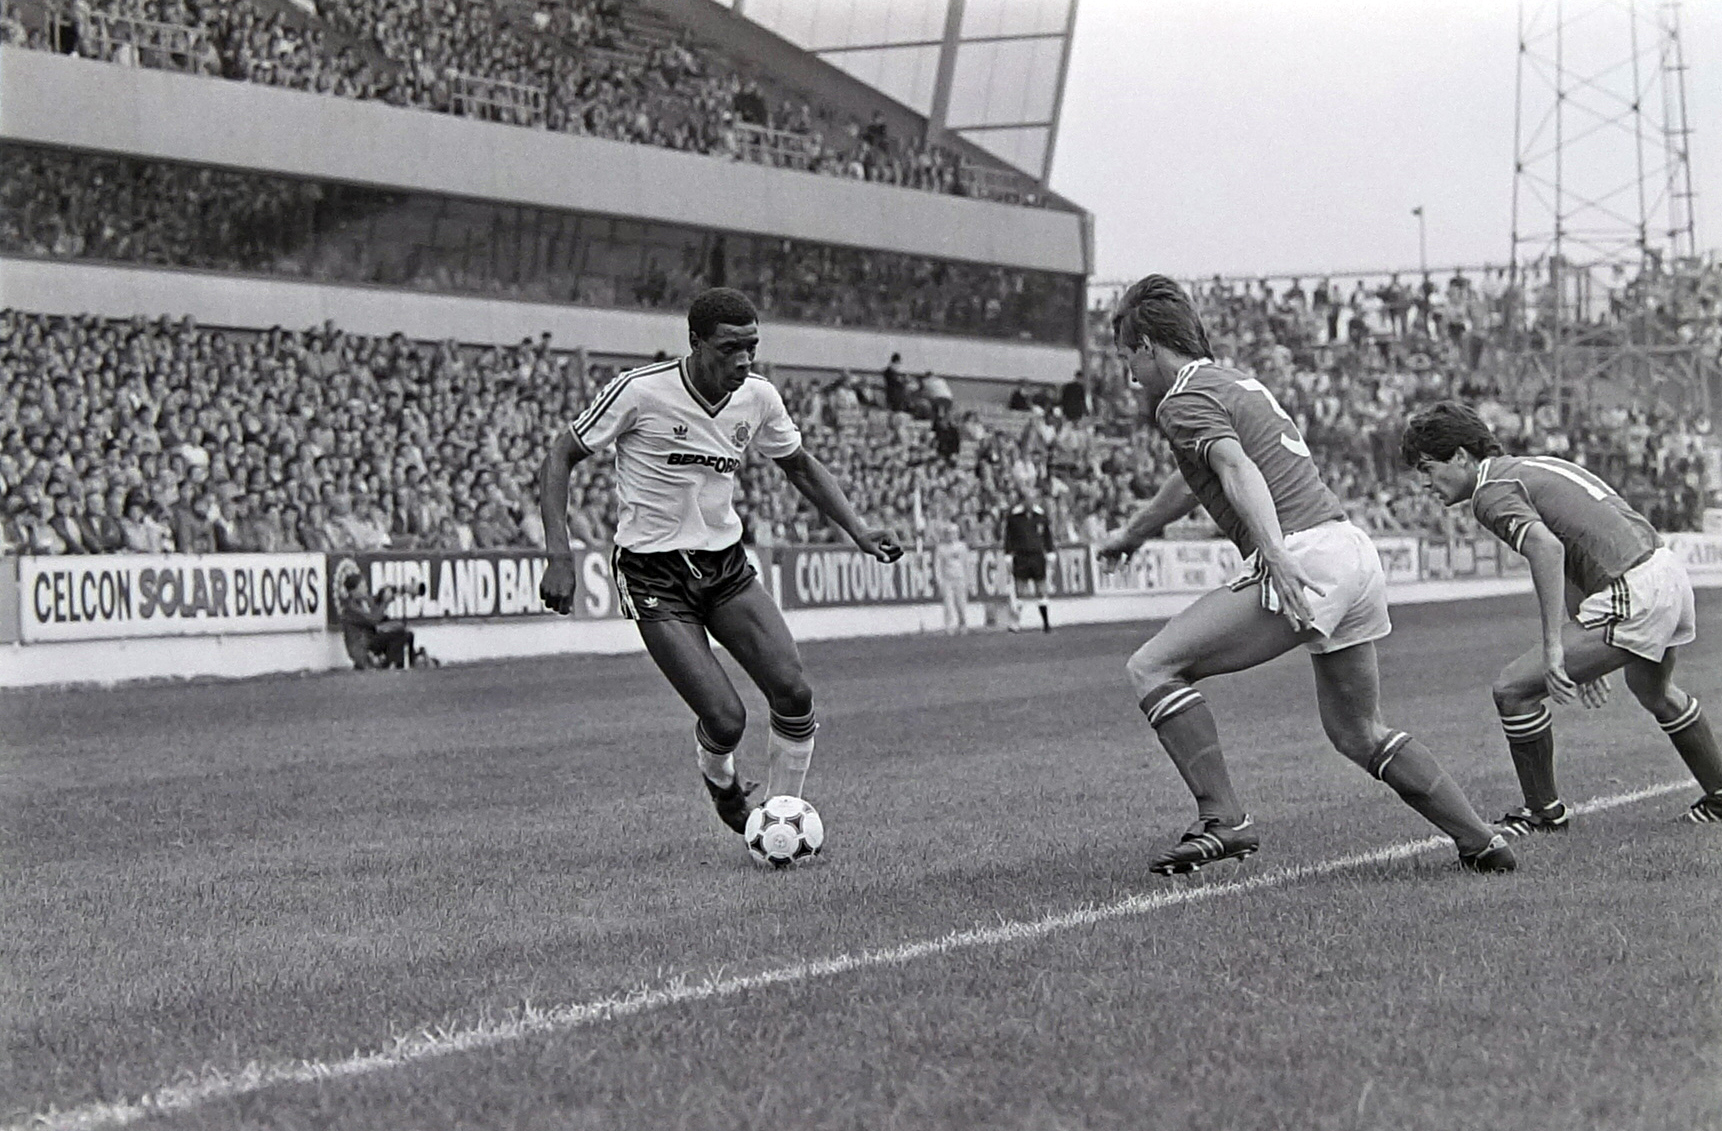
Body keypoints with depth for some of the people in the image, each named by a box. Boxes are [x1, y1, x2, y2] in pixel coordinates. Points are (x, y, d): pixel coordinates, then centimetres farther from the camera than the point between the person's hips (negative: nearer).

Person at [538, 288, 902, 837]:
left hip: (725, 562, 5)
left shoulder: (758, 397, -2)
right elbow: (560, 457, -9)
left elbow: (800, 466, 17)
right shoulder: (641, 391, -18)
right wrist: (559, 555, -19)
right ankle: (720, 782, 20)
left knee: (794, 693, -13)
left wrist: (858, 530, 4)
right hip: (653, 575, -5)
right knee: (726, 720, -16)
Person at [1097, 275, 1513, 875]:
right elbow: (1194, 479, 43)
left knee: (1153, 667, -6)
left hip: (1306, 557, -10)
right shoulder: (1235, 381, 27)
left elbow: (1238, 470, -21)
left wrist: (1278, 556, -35)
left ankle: (1222, 819, -13)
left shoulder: (1184, 400, -2)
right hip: (1355, 551, 10)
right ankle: (1483, 842, 18)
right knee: (1358, 732, 21)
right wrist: (1131, 534, 57)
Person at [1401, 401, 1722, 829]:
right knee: (1656, 695, 36)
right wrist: (1584, 658, 27)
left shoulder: (1492, 493, -9)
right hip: (1668, 568, 10)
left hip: (1631, 597, -10)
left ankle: (1544, 811, 10)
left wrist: (1554, 649, -28)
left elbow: (1546, 547, -28)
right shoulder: (1527, 468, 21)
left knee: (1513, 688, -3)